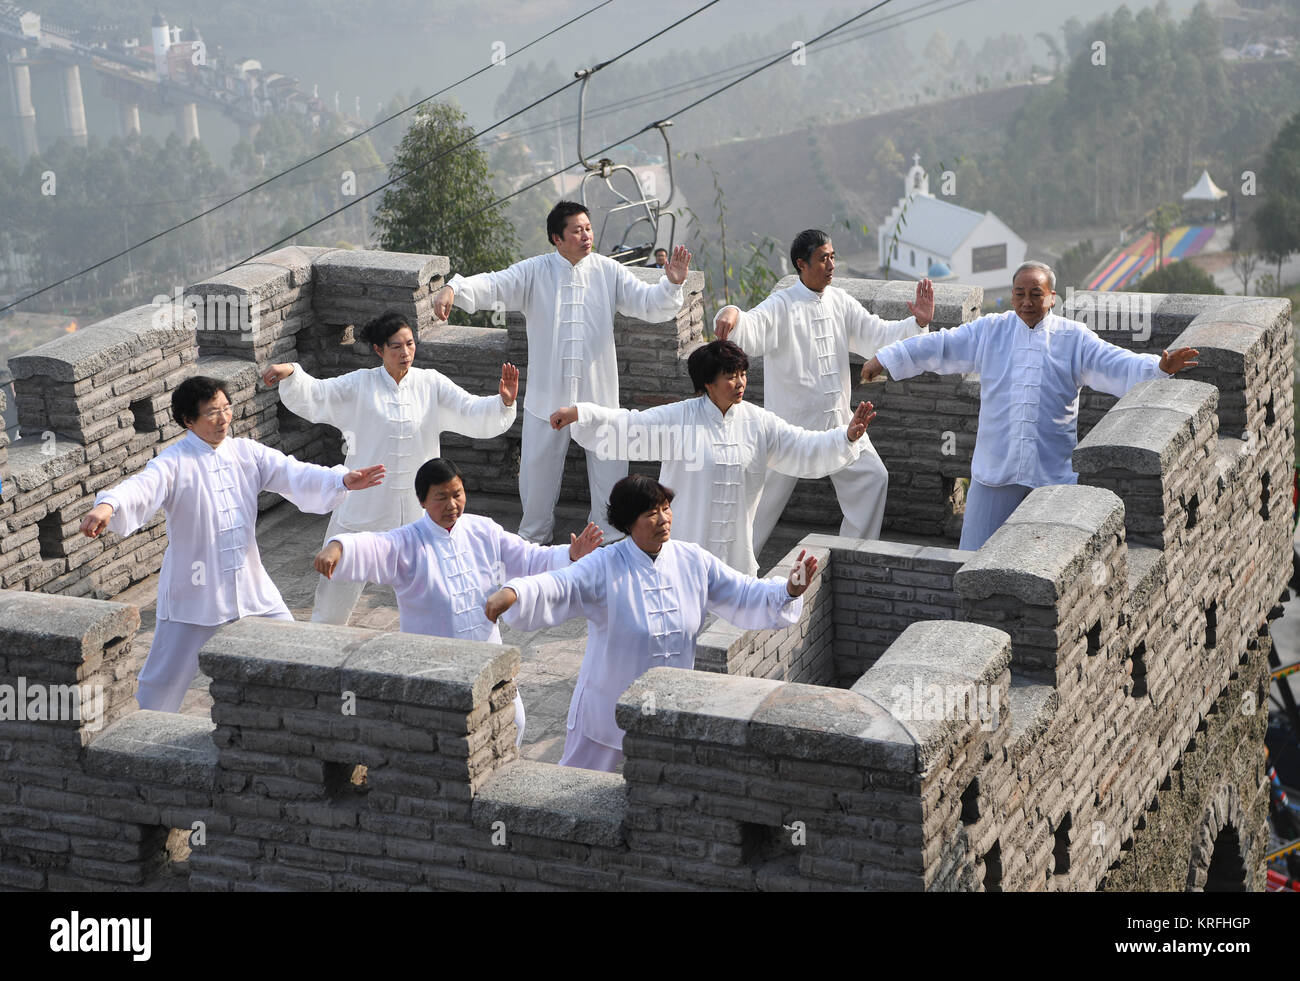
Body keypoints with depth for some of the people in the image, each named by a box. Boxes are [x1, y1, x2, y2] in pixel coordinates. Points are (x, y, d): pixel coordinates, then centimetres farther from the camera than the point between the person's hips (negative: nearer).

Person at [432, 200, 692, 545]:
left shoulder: (608, 272, 1)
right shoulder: (534, 273, -4)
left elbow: (646, 303, -2)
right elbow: (493, 285, -16)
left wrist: (671, 284, -23)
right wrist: (453, 289, -35)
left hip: (599, 393, 1)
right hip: (548, 393, -1)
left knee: (609, 465, 6)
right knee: (538, 466, 10)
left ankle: (609, 539, 23)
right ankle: (534, 538, 30)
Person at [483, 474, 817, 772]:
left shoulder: (693, 561, -3)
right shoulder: (604, 567, -17)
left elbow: (743, 595, 2)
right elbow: (556, 588, -31)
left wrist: (789, 590, -15)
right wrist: (512, 593, -51)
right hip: (609, 709, -3)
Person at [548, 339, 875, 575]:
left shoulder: (758, 422, 5)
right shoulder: (678, 418, -7)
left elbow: (805, 449, 5)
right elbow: (629, 425, -12)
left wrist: (847, 436, -9)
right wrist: (578, 413, -24)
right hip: (683, 548, -4)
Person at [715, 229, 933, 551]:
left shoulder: (839, 301, 5)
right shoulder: (781, 306, -15)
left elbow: (877, 335, 8)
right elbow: (750, 331, -33)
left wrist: (918, 323, -8)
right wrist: (731, 316, -57)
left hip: (837, 422, 6)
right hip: (791, 423, -6)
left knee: (872, 477, 7)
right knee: (768, 493, 1)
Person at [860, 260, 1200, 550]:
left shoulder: (1075, 338, 2)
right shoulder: (989, 331, 6)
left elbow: (1116, 366, -7)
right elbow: (939, 347, 6)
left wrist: (1159, 368, -24)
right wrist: (885, 359, 2)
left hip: (1055, 470, -1)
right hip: (996, 467, 1)